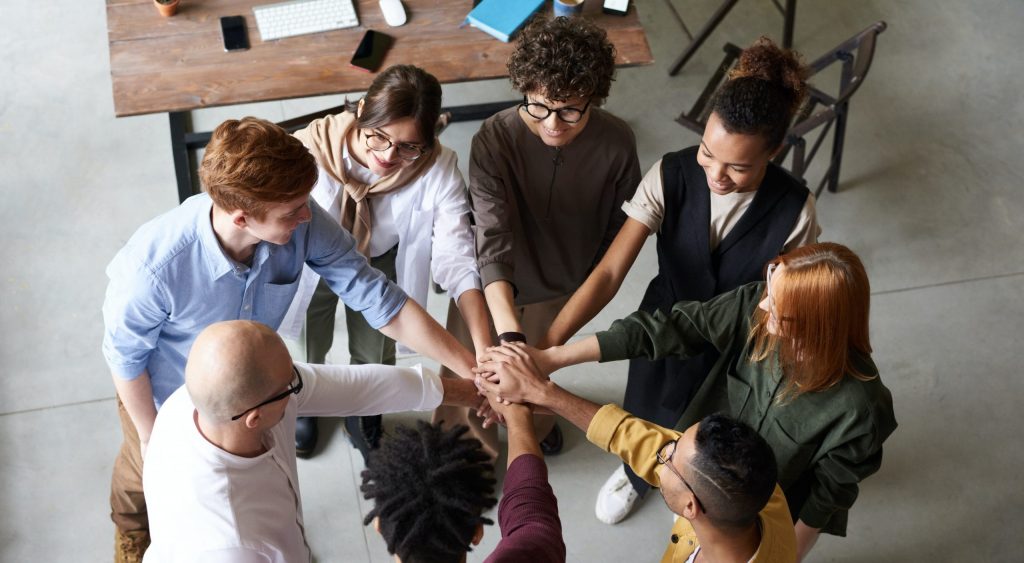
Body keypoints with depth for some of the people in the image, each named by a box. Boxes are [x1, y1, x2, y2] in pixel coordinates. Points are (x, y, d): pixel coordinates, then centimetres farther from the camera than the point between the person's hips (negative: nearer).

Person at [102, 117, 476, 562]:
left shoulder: (301, 225, -36)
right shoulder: (154, 266, -44)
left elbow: (381, 302, -26)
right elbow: (126, 357, -23)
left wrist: (472, 370, -27)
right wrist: (149, 437, -9)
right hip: (165, 393, -3)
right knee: (149, 473, 29)